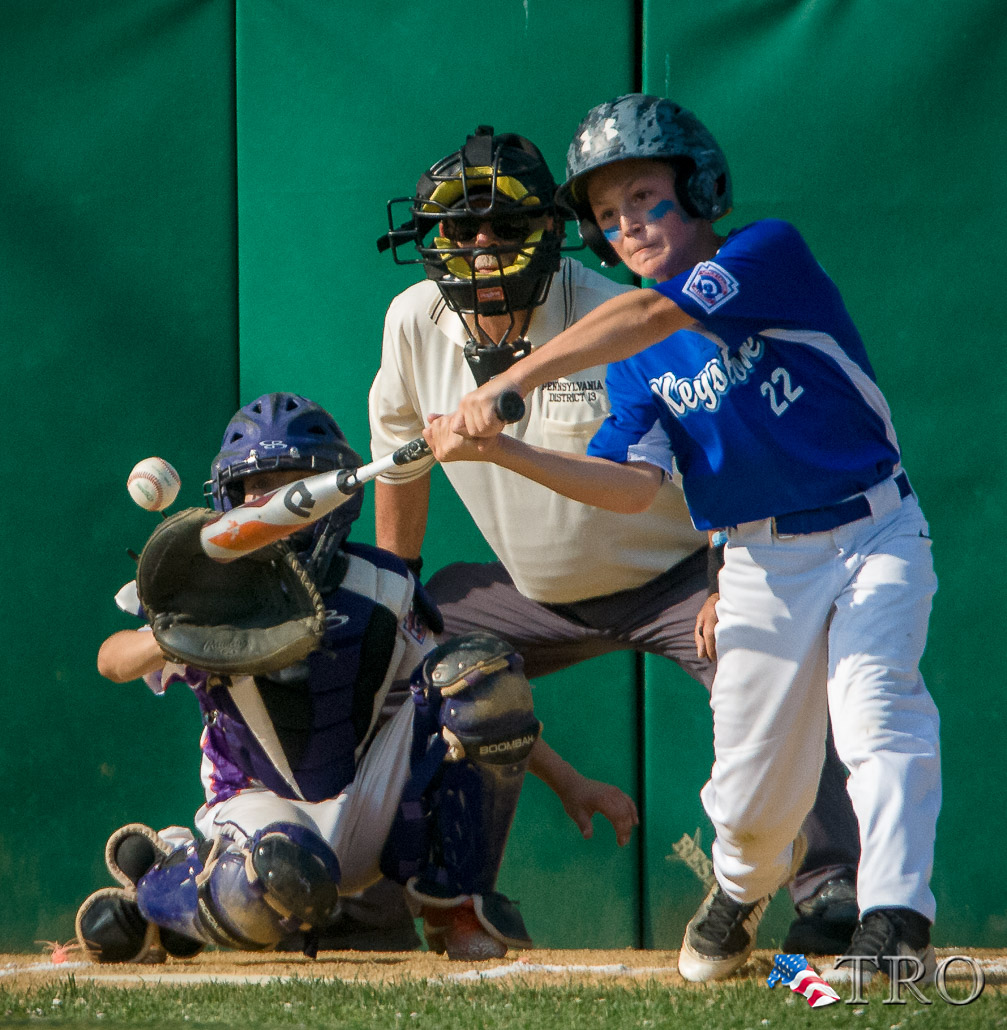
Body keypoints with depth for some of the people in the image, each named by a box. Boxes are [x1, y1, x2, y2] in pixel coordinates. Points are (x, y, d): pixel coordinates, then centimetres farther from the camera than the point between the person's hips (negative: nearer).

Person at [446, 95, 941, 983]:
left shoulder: (772, 253, -13)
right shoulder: (638, 360, 5)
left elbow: (653, 315, -29)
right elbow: (634, 486, -7)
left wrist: (508, 385, -34)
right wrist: (501, 450, -19)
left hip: (876, 535, -4)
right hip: (763, 566, 5)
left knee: (875, 708, -27)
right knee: (751, 788, 2)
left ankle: (896, 924, -34)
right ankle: (742, 890, 34)